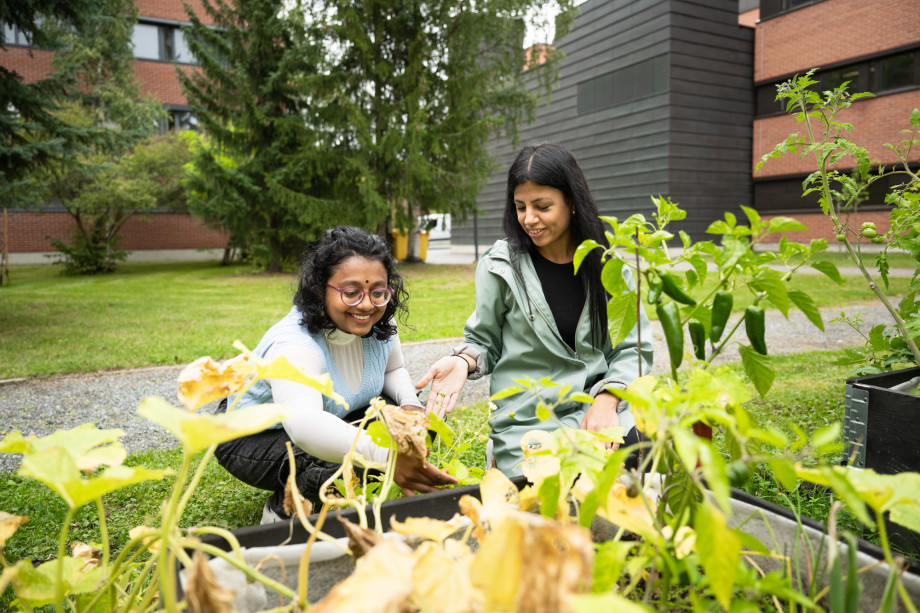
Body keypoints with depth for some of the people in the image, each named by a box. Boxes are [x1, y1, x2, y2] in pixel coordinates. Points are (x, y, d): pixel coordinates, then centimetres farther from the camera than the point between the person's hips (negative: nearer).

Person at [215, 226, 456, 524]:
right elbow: (303, 423, -56)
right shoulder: (292, 343, -37)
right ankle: (283, 510, -3)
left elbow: (394, 370, 7)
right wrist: (385, 456, -69)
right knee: (340, 462, -35)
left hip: (334, 422, 7)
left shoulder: (379, 328, -15)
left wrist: (411, 405, -17)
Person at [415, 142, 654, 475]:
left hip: (599, 411, 3)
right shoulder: (501, 266, -3)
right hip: (527, 424, -3)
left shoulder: (607, 265, 3)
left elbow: (634, 347, 5)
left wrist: (607, 398, -11)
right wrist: (463, 361, -16)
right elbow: (484, 342, 6)